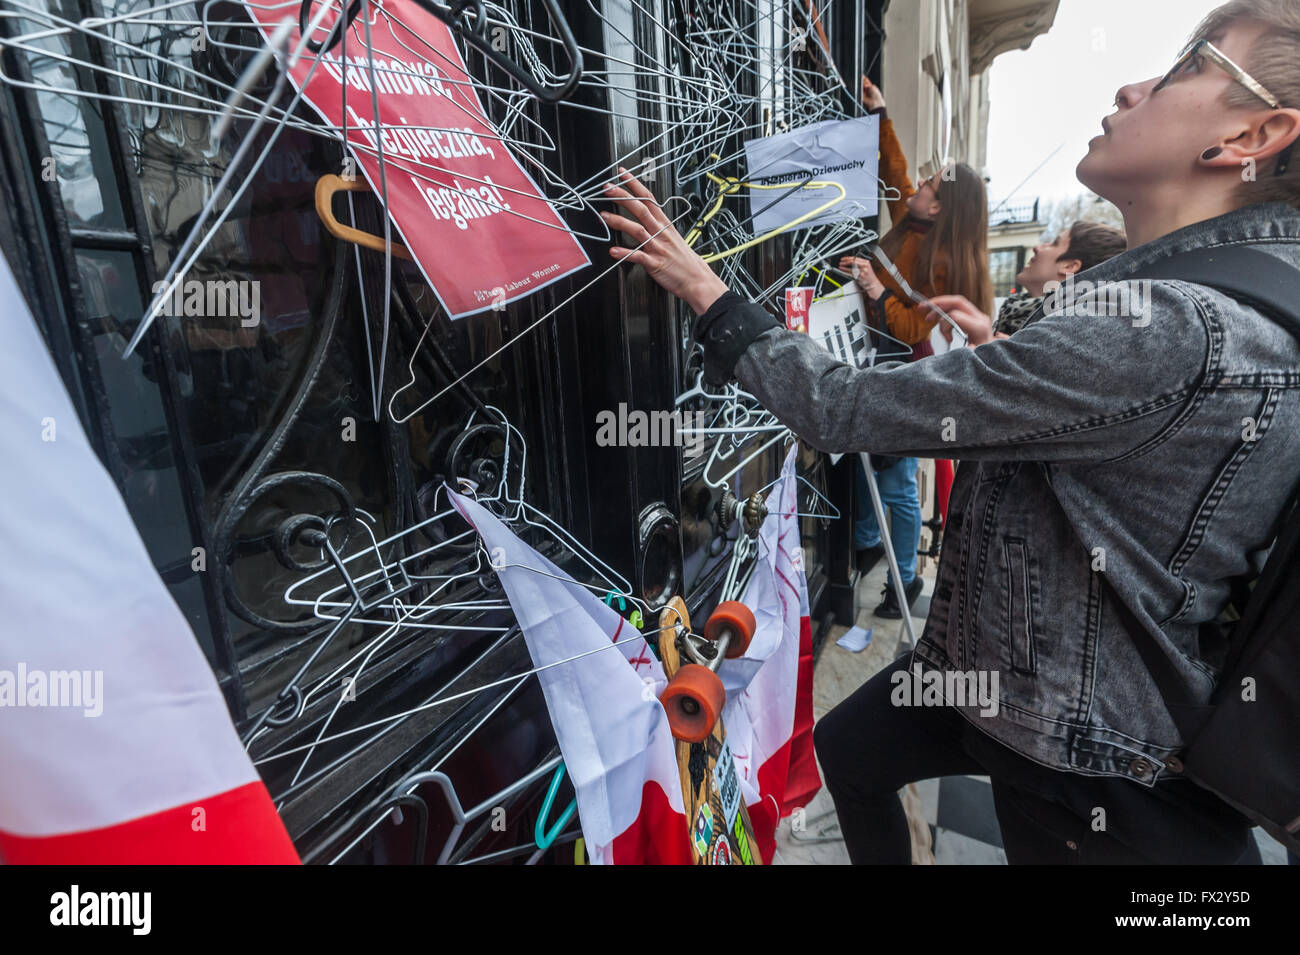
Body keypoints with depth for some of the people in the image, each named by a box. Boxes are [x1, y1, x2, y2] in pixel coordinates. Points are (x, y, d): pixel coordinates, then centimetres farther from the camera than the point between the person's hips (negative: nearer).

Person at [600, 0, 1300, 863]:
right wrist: (1005, 352, 10)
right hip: (999, 662, 9)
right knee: (842, 749, 23)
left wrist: (708, 294, -18)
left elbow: (843, 408, -29)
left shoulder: (1177, 332, -31)